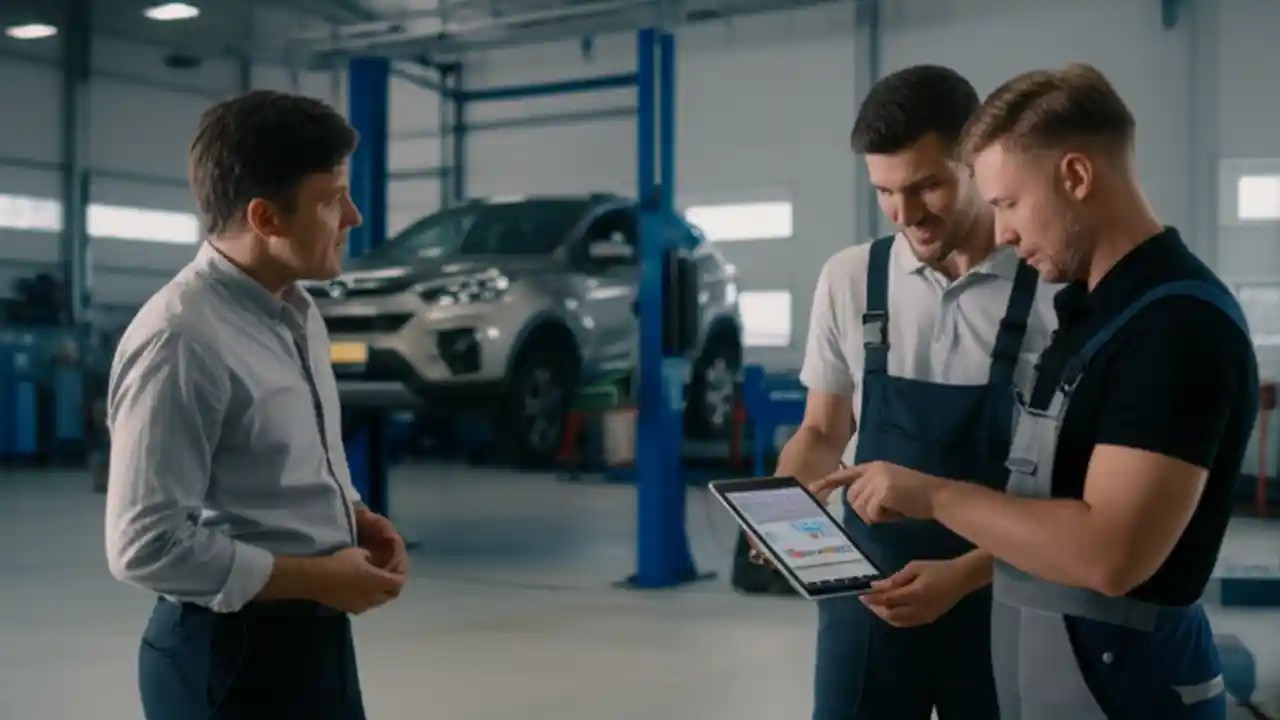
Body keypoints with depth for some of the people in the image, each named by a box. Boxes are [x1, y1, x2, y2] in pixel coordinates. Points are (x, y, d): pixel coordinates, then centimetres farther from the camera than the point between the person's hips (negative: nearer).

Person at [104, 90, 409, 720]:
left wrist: (356, 517, -1)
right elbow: (148, 545, -24)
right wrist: (319, 578, -19)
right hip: (231, 656, -8)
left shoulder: (296, 310, 5)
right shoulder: (181, 341, -23)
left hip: (314, 637, 8)